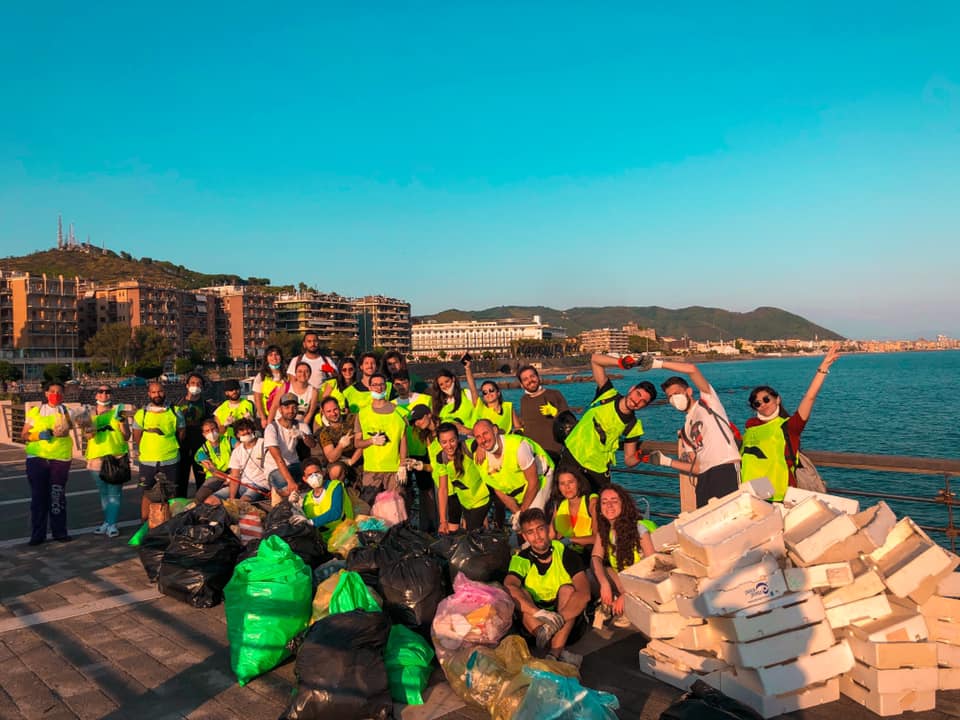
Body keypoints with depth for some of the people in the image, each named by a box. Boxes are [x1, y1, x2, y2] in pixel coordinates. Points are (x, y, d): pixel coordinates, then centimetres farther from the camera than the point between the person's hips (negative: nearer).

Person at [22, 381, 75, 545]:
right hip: (37, 457, 1)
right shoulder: (35, 411, 7)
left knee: (58, 497, 4)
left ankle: (59, 531, 14)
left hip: (60, 458, -1)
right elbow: (24, 434, 6)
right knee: (38, 496, 3)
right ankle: (37, 534, 11)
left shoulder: (66, 411, 5)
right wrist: (39, 435, -13)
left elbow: (68, 428, -14)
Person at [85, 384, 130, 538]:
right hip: (97, 458, 3)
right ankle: (107, 522, 23)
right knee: (104, 493, 13)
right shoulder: (90, 413, 9)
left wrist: (121, 420, -14)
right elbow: (89, 435, -2)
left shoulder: (118, 411, 3)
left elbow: (127, 436, -1)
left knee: (114, 493, -5)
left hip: (116, 457, -3)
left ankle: (111, 524, -4)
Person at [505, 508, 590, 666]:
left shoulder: (564, 553, -9)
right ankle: (560, 653, -37)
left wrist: (558, 619, -39)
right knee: (519, 593, -24)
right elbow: (508, 587, -27)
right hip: (532, 623, 1)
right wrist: (541, 614, -43)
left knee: (568, 590, -25)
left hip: (569, 619, -1)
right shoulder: (521, 559, -5)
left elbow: (584, 594, -22)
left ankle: (554, 654, -38)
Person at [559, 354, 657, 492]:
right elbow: (595, 360, -11)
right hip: (571, 459, -1)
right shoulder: (608, 394, -7)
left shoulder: (633, 427, -6)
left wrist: (639, 456, -22)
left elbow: (628, 461, 0)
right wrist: (621, 362, -25)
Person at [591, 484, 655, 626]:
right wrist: (604, 583, -33)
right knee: (590, 574, -23)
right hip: (619, 582, 5)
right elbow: (596, 557, -12)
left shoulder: (638, 529, -16)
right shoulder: (603, 529, -1)